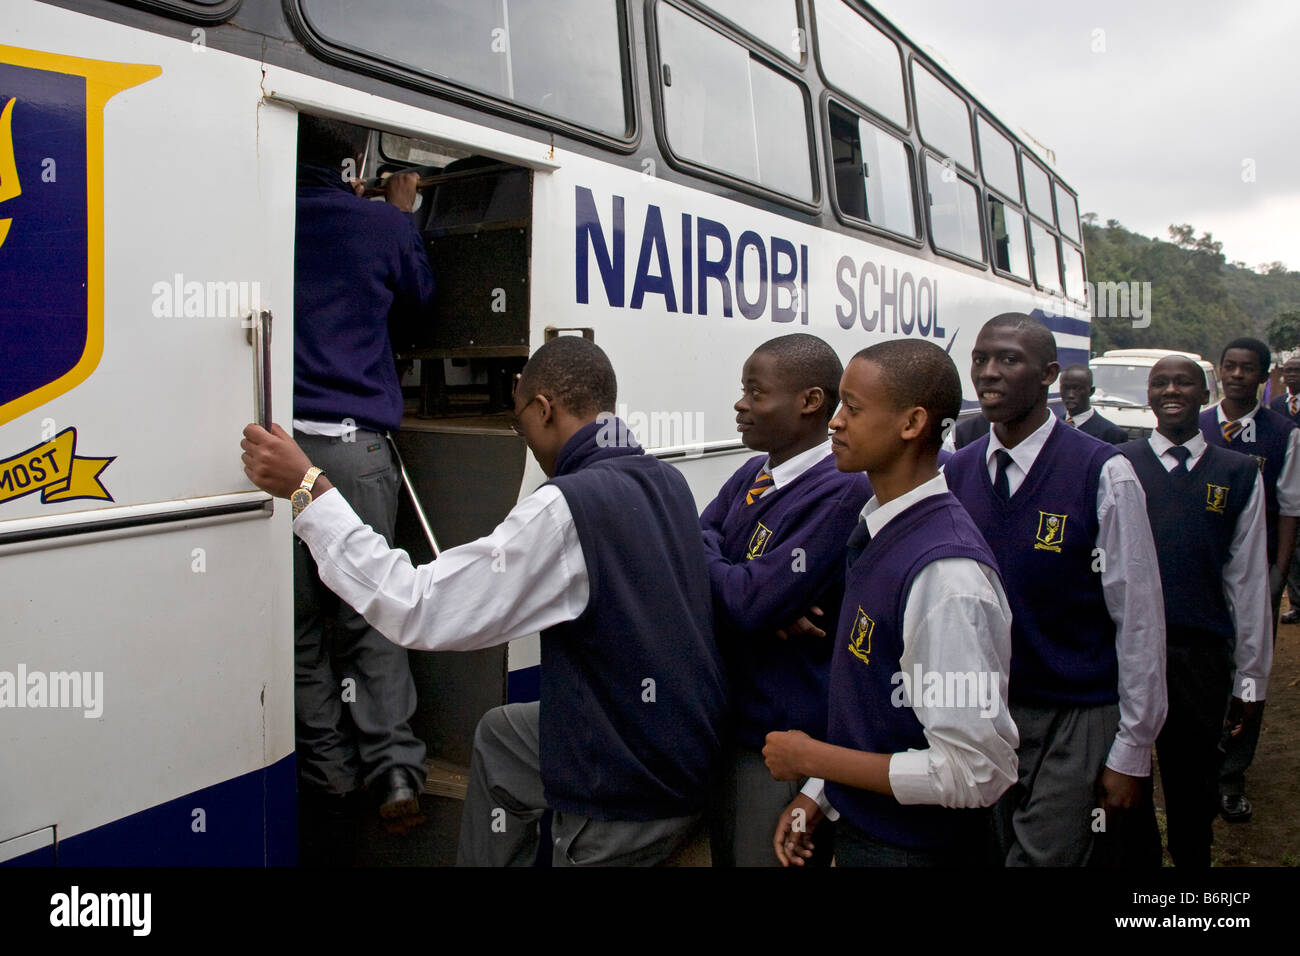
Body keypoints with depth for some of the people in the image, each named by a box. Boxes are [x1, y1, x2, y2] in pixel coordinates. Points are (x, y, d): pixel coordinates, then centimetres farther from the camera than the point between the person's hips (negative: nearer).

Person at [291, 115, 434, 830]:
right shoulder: (381, 224, 3)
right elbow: (419, 296, 22)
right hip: (353, 447, -1)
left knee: (301, 618, 9)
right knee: (368, 615, 8)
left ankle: (330, 770, 17)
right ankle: (394, 770, 2)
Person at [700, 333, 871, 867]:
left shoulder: (843, 490, -21)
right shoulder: (751, 478, 6)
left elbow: (751, 601, -27)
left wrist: (700, 551, -8)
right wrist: (768, 604, -16)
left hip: (785, 738, -8)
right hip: (729, 717, 8)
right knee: (724, 853, 23)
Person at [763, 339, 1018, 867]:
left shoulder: (948, 574, -27)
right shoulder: (879, 529, 0)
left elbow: (973, 771, -27)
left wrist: (812, 758, -18)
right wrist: (817, 794, 7)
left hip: (914, 845, -7)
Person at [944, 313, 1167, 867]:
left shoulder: (1103, 474, -11)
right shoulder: (955, 475, 2)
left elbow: (1140, 619, -8)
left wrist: (1132, 751, -7)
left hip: (1079, 722, -4)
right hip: (986, 714, 4)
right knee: (1004, 849, 16)